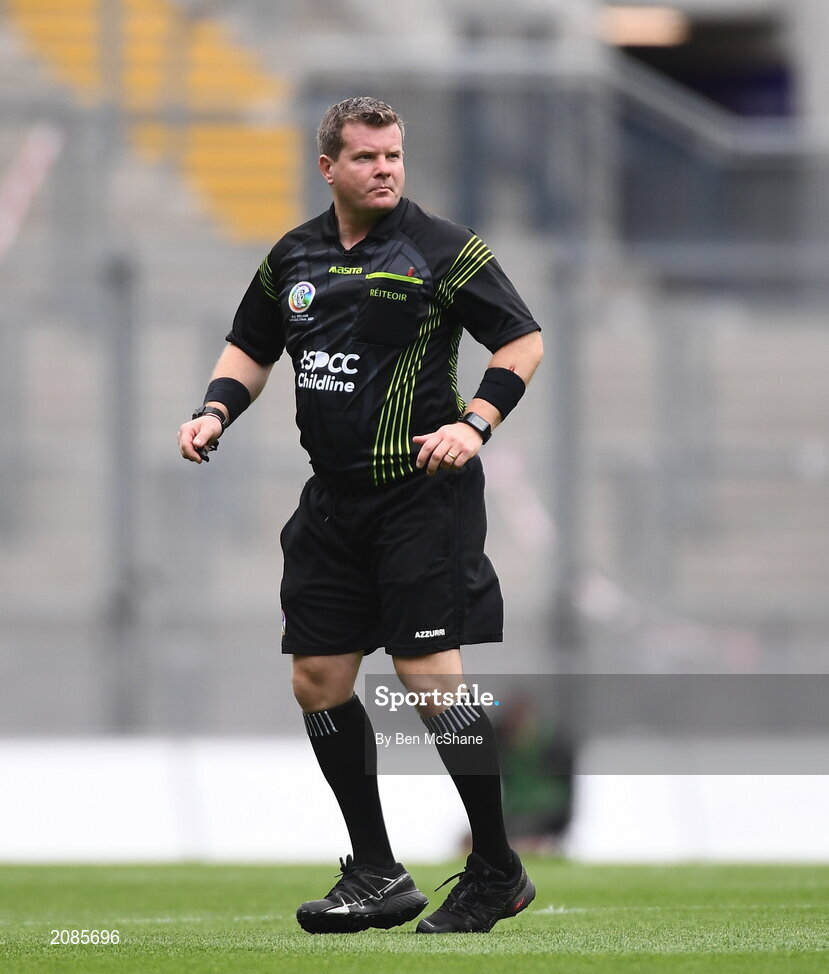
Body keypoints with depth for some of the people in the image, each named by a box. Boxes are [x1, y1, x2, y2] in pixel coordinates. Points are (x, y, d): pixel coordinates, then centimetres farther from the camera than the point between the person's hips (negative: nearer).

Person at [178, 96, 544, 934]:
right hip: (333, 500, 6)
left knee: (429, 675, -11)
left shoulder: (441, 249, -7)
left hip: (423, 494, -6)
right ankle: (376, 877, 17)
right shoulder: (293, 258, 9)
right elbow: (251, 348, 22)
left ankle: (497, 872, 1)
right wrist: (215, 410, 4)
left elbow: (523, 340, -4)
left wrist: (476, 422, -17)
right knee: (318, 683, 6)